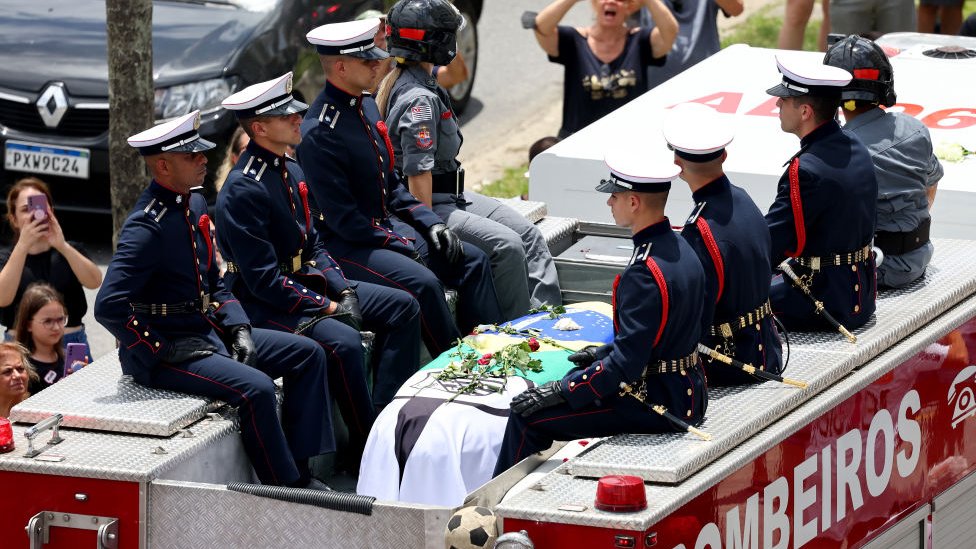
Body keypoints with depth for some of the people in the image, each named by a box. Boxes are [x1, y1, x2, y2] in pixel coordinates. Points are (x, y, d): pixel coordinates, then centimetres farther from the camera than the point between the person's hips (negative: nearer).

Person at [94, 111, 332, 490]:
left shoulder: (195, 206, 10)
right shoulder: (147, 227, -20)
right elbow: (109, 306, -26)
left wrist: (238, 328, 3)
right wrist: (162, 350, -20)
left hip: (208, 331, 10)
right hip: (166, 350, -10)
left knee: (308, 355, 7)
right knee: (255, 387, -29)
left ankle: (299, 470, 5)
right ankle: (285, 488, -14)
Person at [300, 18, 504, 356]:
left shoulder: (367, 107, 8)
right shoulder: (318, 134, -21)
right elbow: (342, 219, -21)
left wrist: (429, 224, 4)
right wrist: (404, 246, -18)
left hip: (385, 228, 10)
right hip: (345, 246, -10)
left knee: (473, 261, 2)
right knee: (422, 282, -29)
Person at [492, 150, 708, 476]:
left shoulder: (645, 271, -26)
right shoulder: (679, 249, 5)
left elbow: (628, 361, -26)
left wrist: (561, 391, -19)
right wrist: (605, 353, 21)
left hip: (653, 403, -11)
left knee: (529, 417, -8)